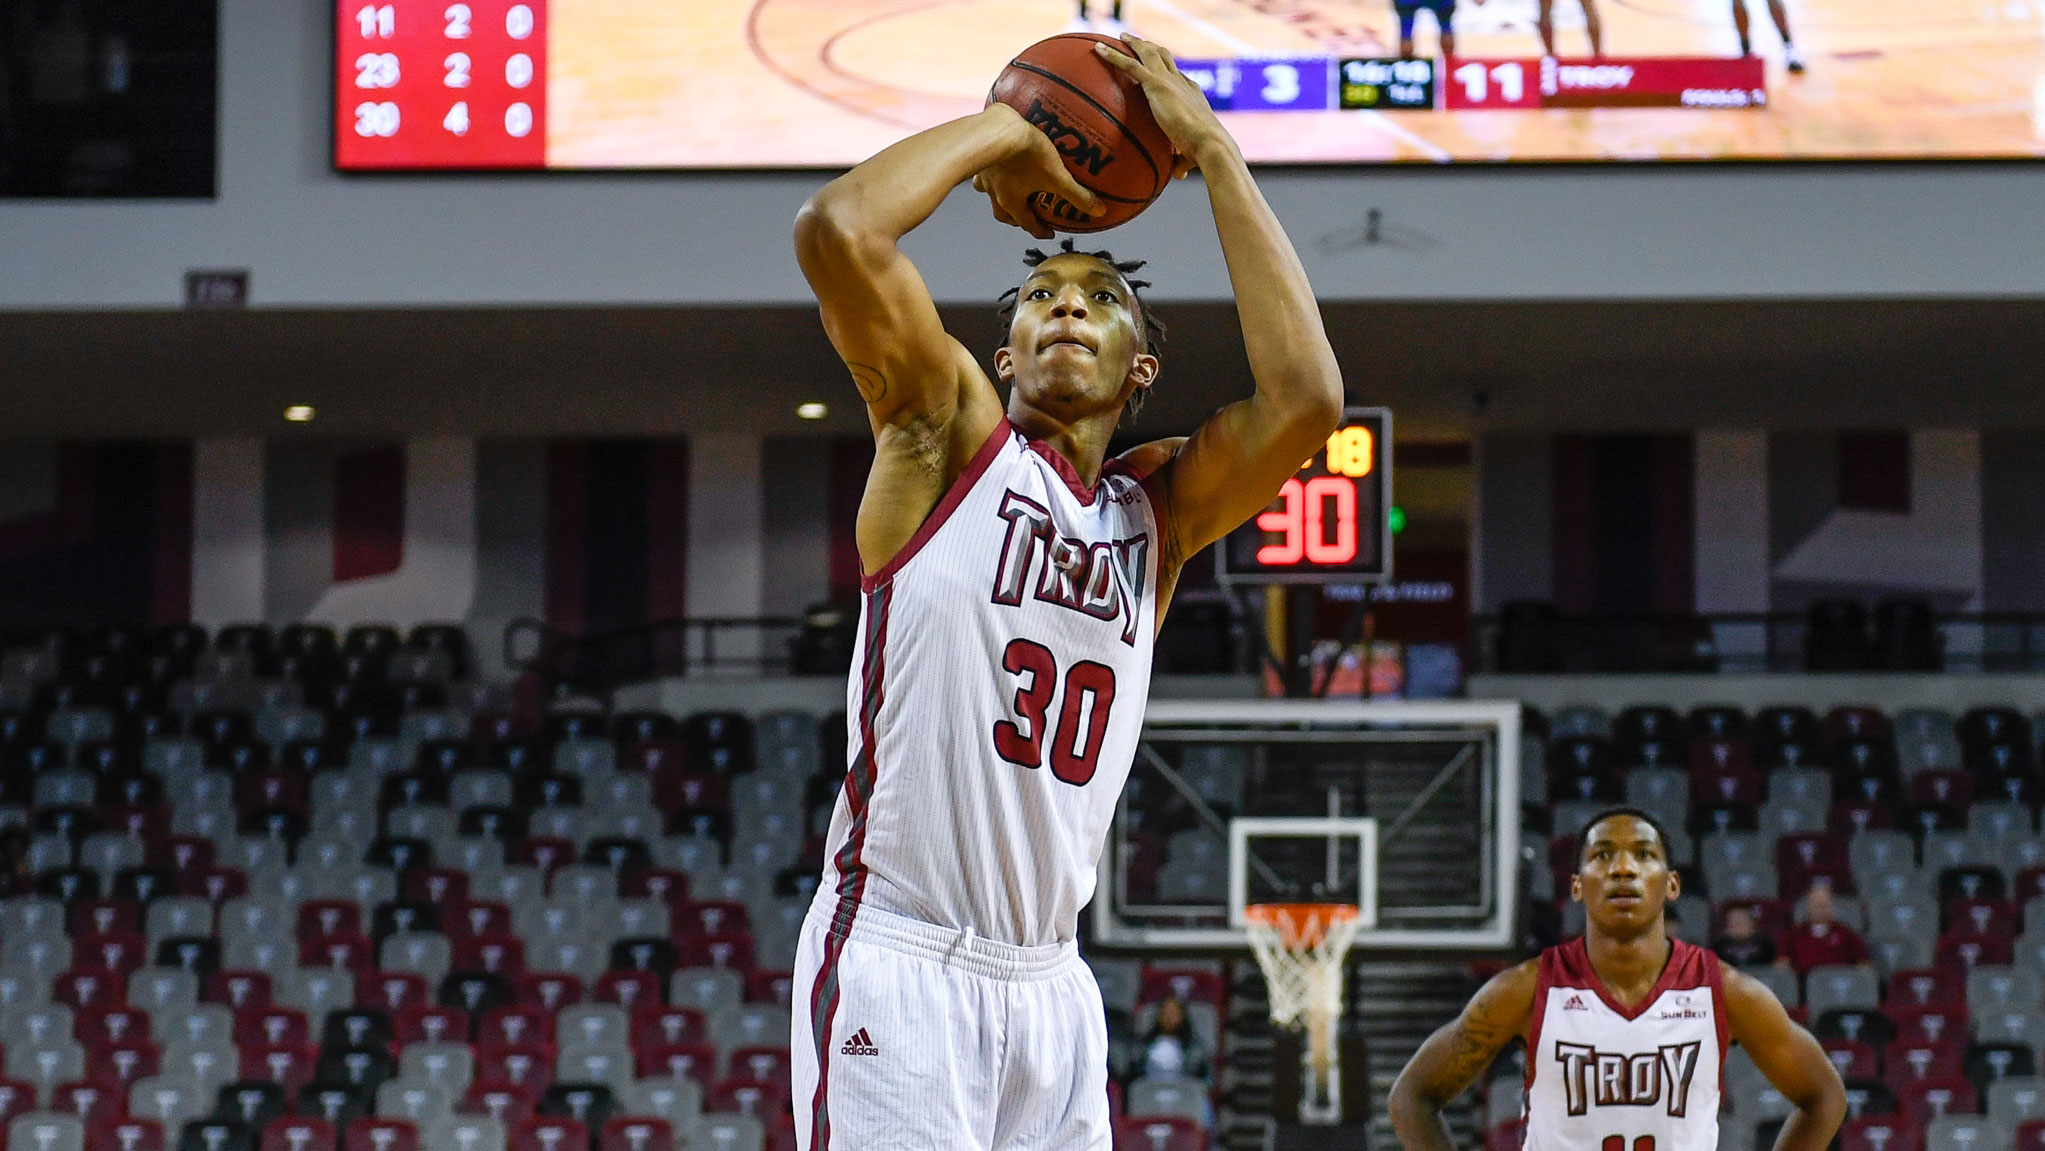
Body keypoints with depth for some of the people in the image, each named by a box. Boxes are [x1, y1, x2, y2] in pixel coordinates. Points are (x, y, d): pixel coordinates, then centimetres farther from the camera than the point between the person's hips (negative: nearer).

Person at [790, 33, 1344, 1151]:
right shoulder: (949, 435, 2)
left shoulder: (1158, 507, 13)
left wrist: (1215, 157, -1)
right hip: (898, 962, -6)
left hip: (1048, 983, 6)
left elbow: (1304, 398, -6)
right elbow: (839, 226, -14)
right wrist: (1004, 130, 0)